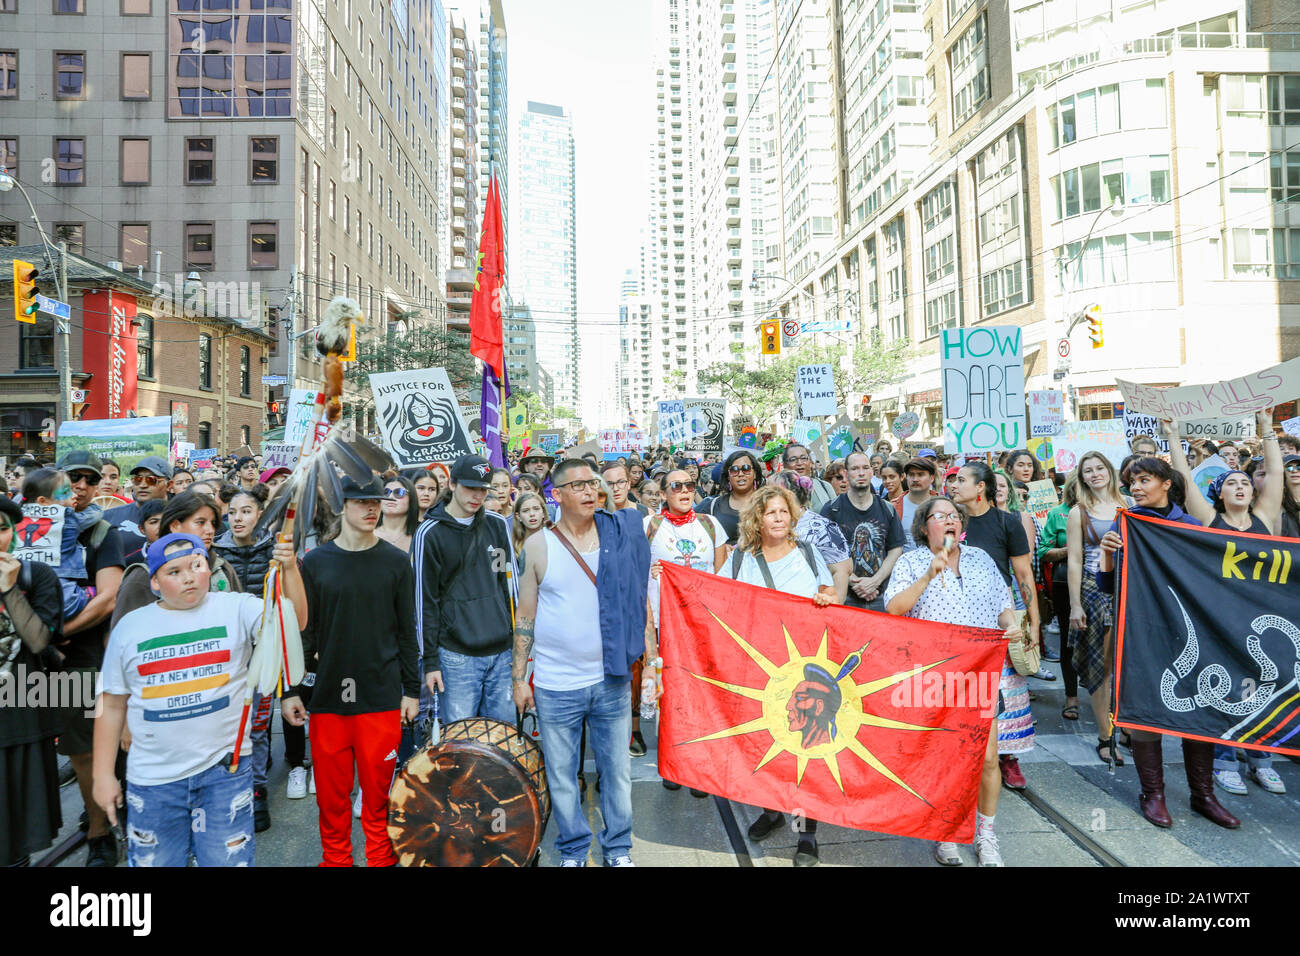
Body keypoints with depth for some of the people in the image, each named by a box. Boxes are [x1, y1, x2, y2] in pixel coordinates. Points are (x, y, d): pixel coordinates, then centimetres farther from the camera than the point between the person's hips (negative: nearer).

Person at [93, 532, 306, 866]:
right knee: (153, 860, 16)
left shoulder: (235, 609, -4)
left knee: (227, 860, 8)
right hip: (153, 777, 2)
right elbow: (112, 705, 9)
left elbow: (292, 620, -20)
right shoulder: (130, 627, 4)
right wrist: (104, 774, 8)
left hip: (225, 769, -2)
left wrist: (289, 569, -36)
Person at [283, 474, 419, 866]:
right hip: (328, 695, 1)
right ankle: (336, 856, 29)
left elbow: (407, 631, 4)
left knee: (378, 787, 6)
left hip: (382, 697, -1)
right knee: (331, 789, 9)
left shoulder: (396, 562, 1)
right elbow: (303, 630, 5)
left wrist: (411, 690, 3)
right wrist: (290, 690, 2)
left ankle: (380, 857, 25)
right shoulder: (315, 562, 2)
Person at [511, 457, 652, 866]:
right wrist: (519, 678, 2)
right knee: (561, 775, 12)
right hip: (555, 685, -1)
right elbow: (525, 617, 2)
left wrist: (651, 661, 2)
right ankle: (573, 851, 34)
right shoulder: (538, 546, -4)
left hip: (612, 680, 1)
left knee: (617, 770, 12)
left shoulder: (621, 536, -1)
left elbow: (640, 603, 5)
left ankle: (618, 848, 33)